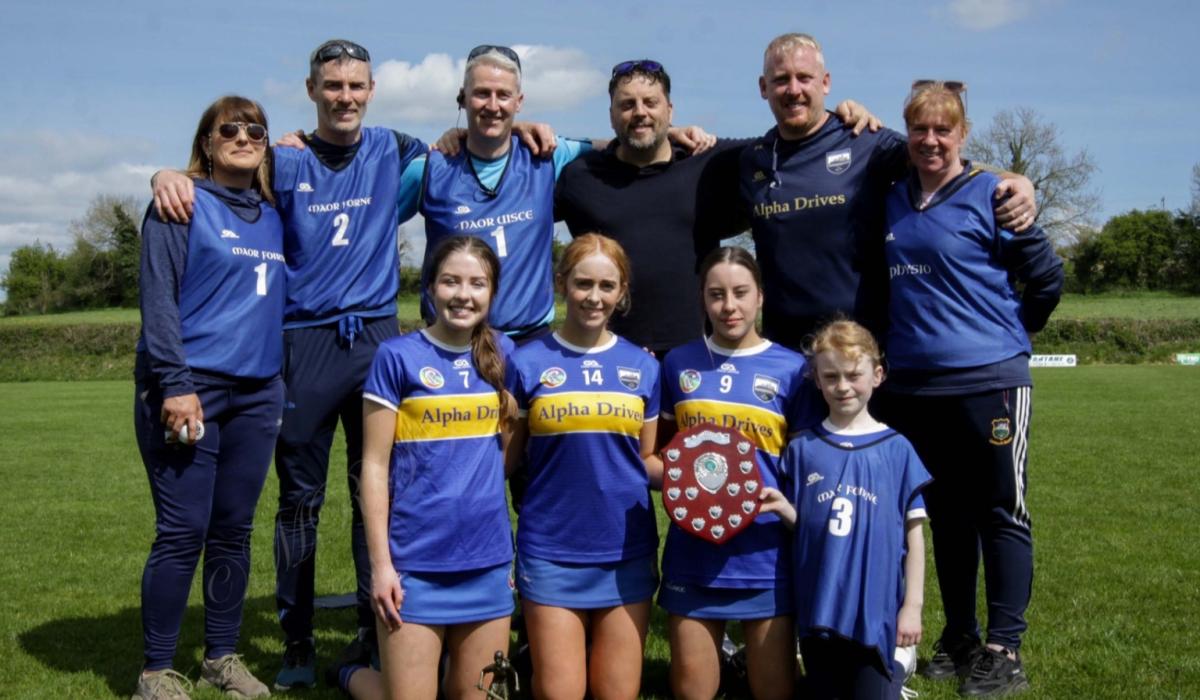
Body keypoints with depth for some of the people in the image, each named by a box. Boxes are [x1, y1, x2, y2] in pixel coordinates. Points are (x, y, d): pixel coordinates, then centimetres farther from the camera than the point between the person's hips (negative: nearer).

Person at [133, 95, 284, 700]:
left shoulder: (273, 215, 15)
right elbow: (158, 296, -10)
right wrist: (174, 384, -17)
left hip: (257, 394, 6)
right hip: (189, 388, -5)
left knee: (234, 530, 10)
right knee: (183, 532, -4)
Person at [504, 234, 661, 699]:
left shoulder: (642, 367, 5)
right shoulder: (528, 362, -2)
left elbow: (647, 461, 12)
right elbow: (504, 458, 1)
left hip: (627, 552, 3)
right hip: (551, 552, -2)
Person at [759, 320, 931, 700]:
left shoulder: (896, 449, -2)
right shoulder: (803, 448, 1)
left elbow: (913, 533, 1)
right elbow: (802, 526, 6)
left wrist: (912, 605, -1)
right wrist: (783, 509, -15)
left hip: (876, 608, -2)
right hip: (819, 608, 2)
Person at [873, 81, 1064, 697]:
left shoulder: (991, 194, -5)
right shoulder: (891, 199, 9)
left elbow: (1047, 277, -1)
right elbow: (878, 281, 22)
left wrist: (1005, 334, 7)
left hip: (988, 380, -5)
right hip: (913, 385, 5)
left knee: (1001, 513, 2)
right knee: (945, 514, 14)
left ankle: (1004, 649, 11)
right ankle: (959, 637, 26)